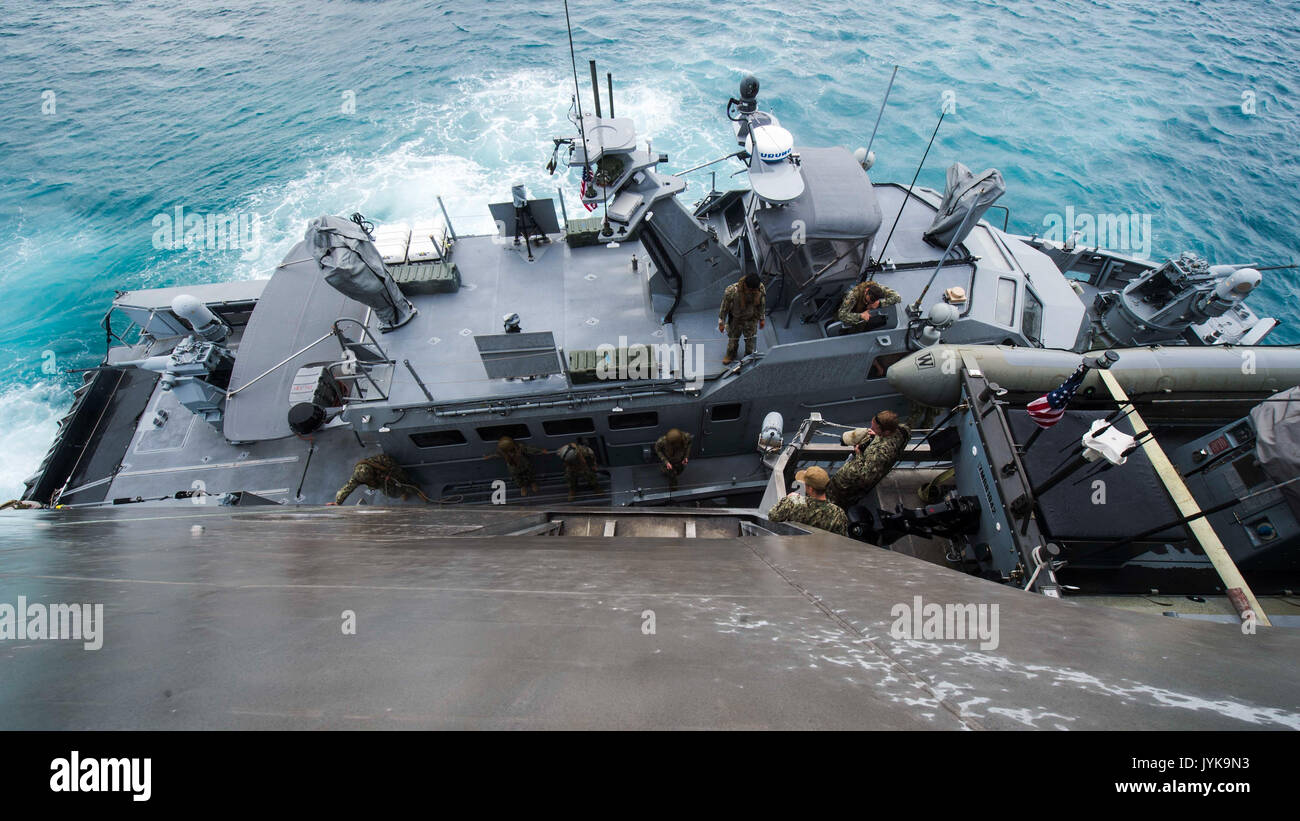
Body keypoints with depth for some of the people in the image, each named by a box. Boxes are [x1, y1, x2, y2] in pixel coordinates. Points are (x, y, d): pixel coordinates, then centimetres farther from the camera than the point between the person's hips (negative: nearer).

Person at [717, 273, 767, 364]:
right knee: (733, 337, 20)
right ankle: (731, 354, 49)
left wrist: (762, 318, 6)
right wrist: (721, 323, -9)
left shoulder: (761, 289, -28)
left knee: (751, 338, 14)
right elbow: (724, 308, -19)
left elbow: (762, 305, -6)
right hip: (735, 318, -1)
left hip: (751, 318, 1)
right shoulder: (731, 291, -36)